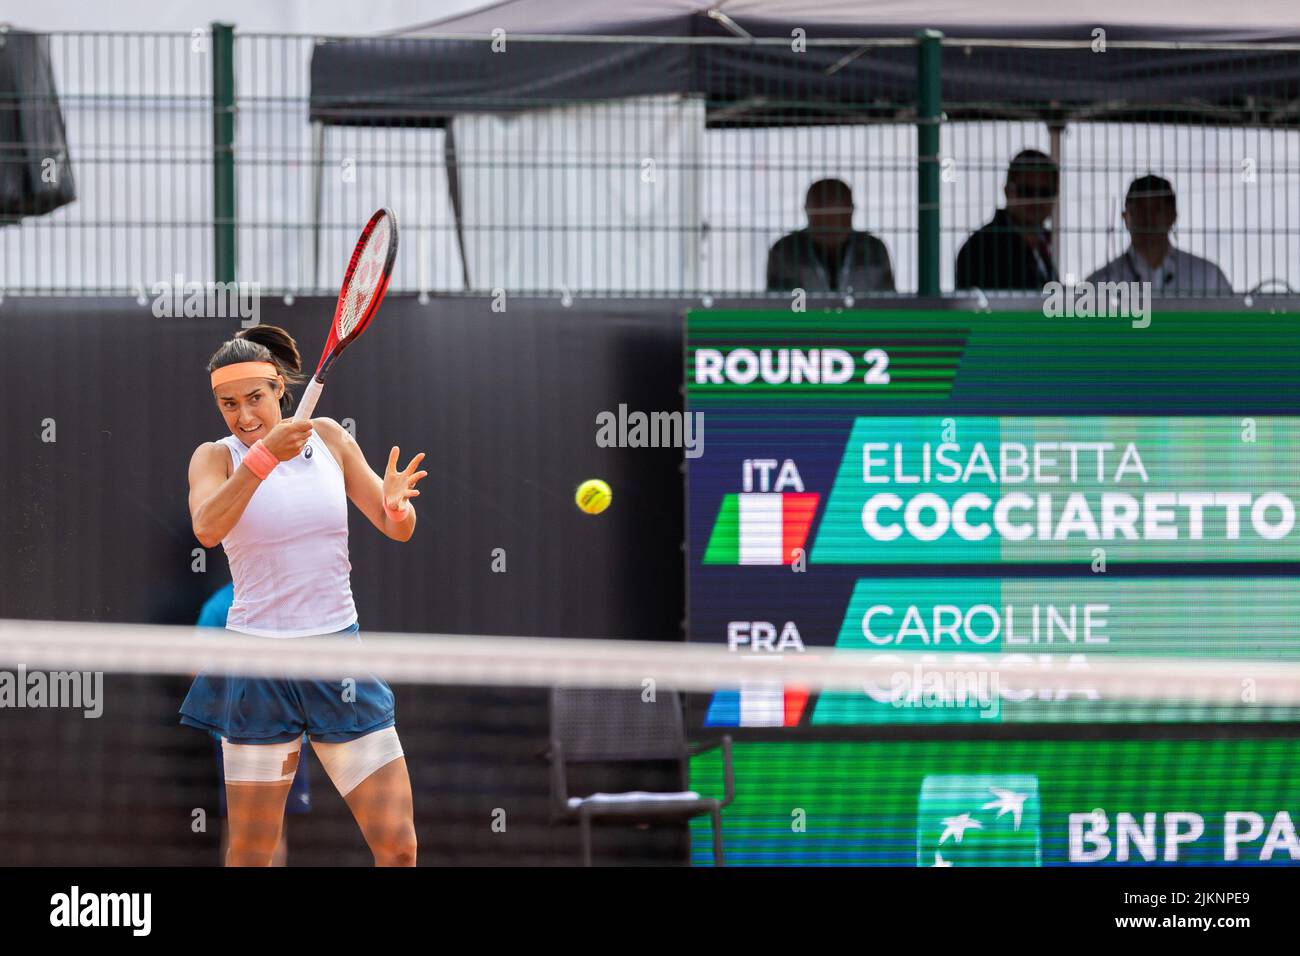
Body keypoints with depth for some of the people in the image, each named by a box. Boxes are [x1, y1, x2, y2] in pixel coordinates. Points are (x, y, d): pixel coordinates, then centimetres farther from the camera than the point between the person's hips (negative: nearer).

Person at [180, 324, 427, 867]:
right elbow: (207, 529, -24)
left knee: (398, 844, -6)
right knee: (249, 854, -1)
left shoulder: (328, 438, 6)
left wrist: (398, 504, -12)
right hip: (259, 668, -2)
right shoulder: (216, 456, -2)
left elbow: (397, 529, 11)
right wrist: (265, 454, -34)